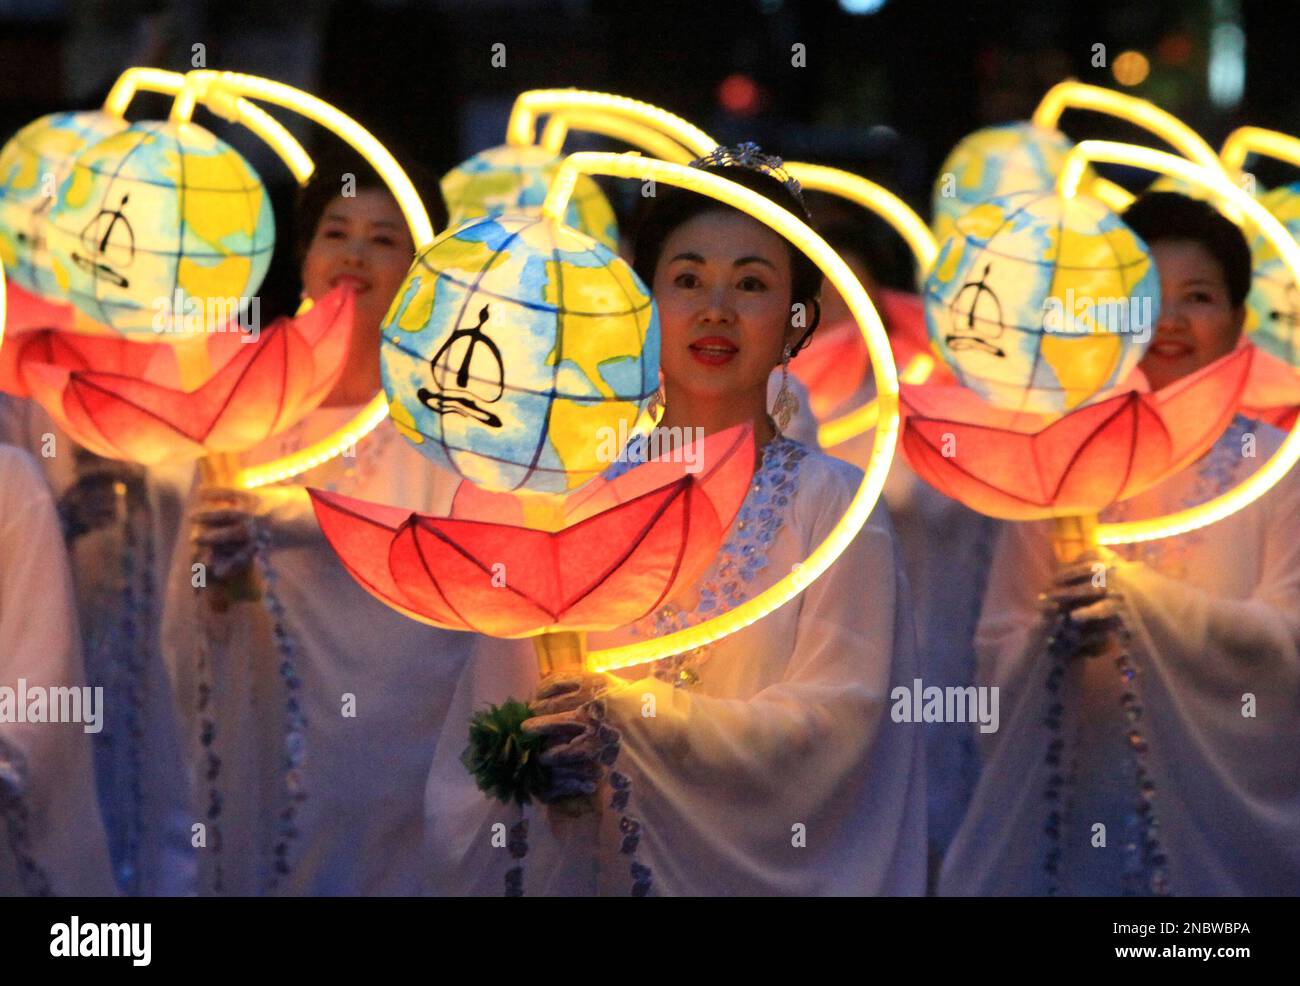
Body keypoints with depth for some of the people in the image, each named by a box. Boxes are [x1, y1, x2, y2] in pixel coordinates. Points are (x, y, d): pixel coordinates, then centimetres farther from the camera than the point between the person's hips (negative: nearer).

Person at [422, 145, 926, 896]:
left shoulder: (832, 503, -3)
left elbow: (836, 720, -13)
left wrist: (628, 711, -22)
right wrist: (535, 761, -17)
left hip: (755, 871, -2)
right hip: (585, 868, 2)